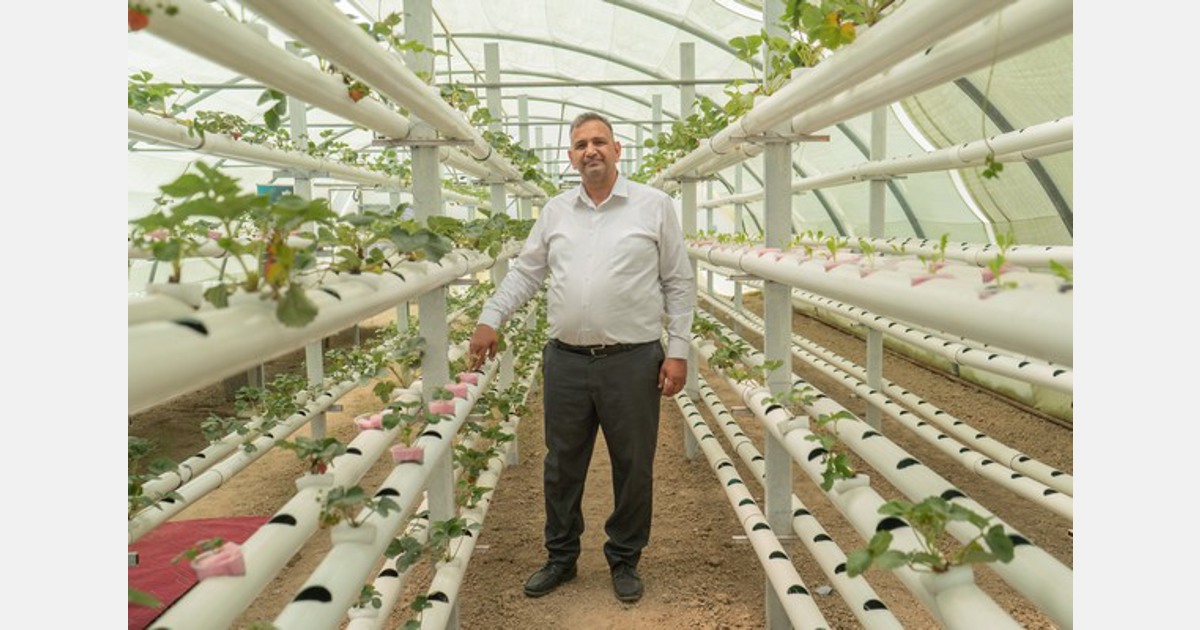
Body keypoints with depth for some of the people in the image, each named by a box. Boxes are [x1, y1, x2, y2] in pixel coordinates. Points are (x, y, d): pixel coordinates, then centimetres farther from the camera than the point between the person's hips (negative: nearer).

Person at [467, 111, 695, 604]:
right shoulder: (555, 211, 9)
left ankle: (625, 561, 28)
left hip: (633, 360, -2)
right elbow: (525, 272, 15)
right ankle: (561, 557, 31)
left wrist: (678, 350, -4)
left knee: (633, 467, 9)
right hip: (565, 360, 3)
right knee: (562, 466, 13)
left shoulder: (654, 206, 0)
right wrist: (490, 319, 5)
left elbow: (678, 283, 1)